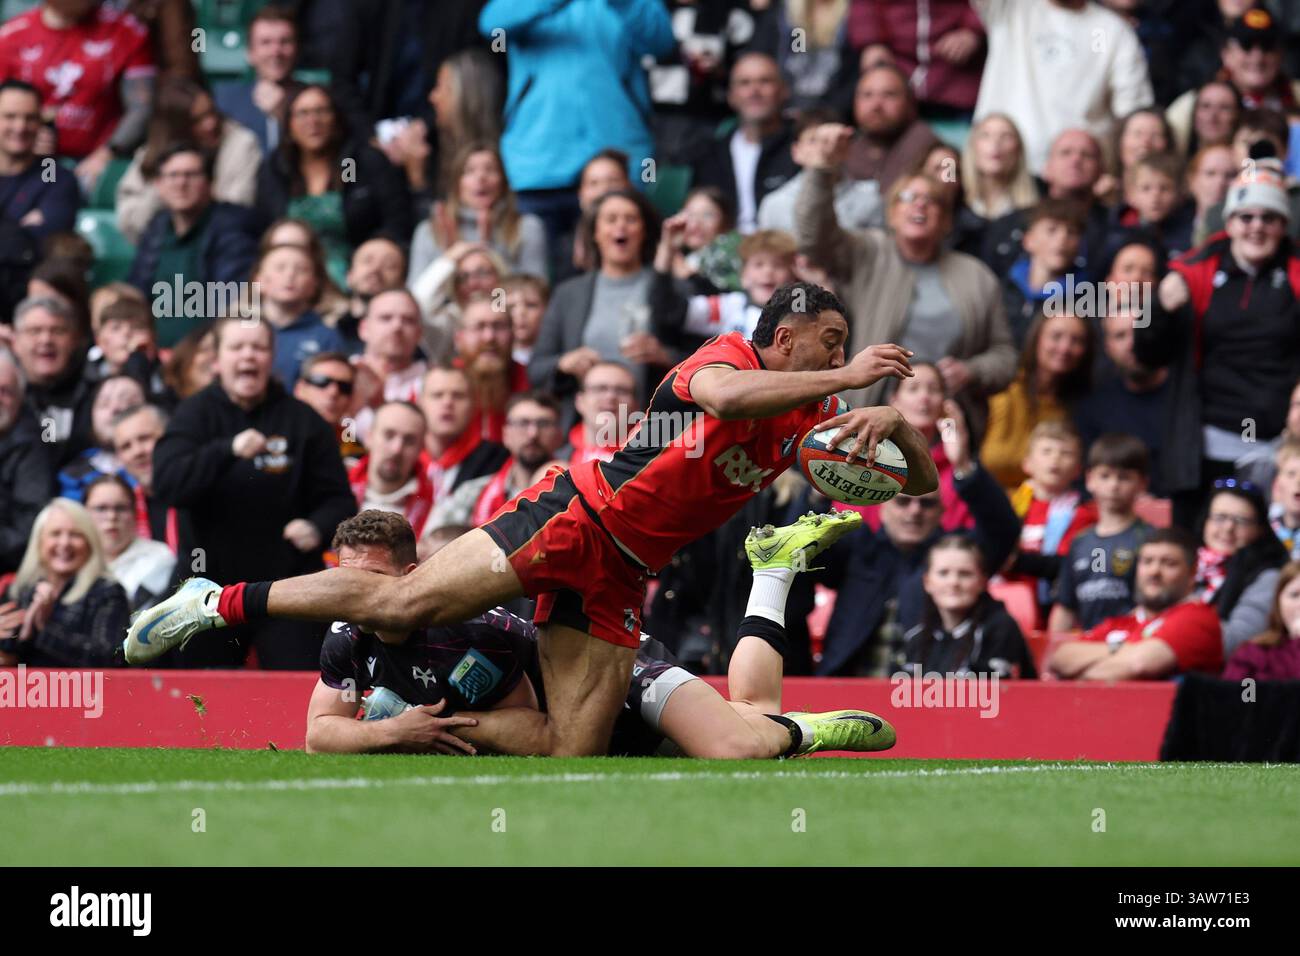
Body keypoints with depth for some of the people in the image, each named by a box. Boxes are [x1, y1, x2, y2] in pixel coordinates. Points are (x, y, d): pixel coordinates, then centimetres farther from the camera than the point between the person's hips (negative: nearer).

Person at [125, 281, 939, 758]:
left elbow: (921, 480, 15)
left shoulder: (808, 421, 15)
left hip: (620, 577, 7)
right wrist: (846, 379, -30)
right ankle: (222, 604, -2)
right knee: (403, 603, -17)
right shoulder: (730, 355, -6)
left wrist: (895, 423, -8)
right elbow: (724, 396, -32)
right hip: (580, 515, -7)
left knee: (570, 754, -7)